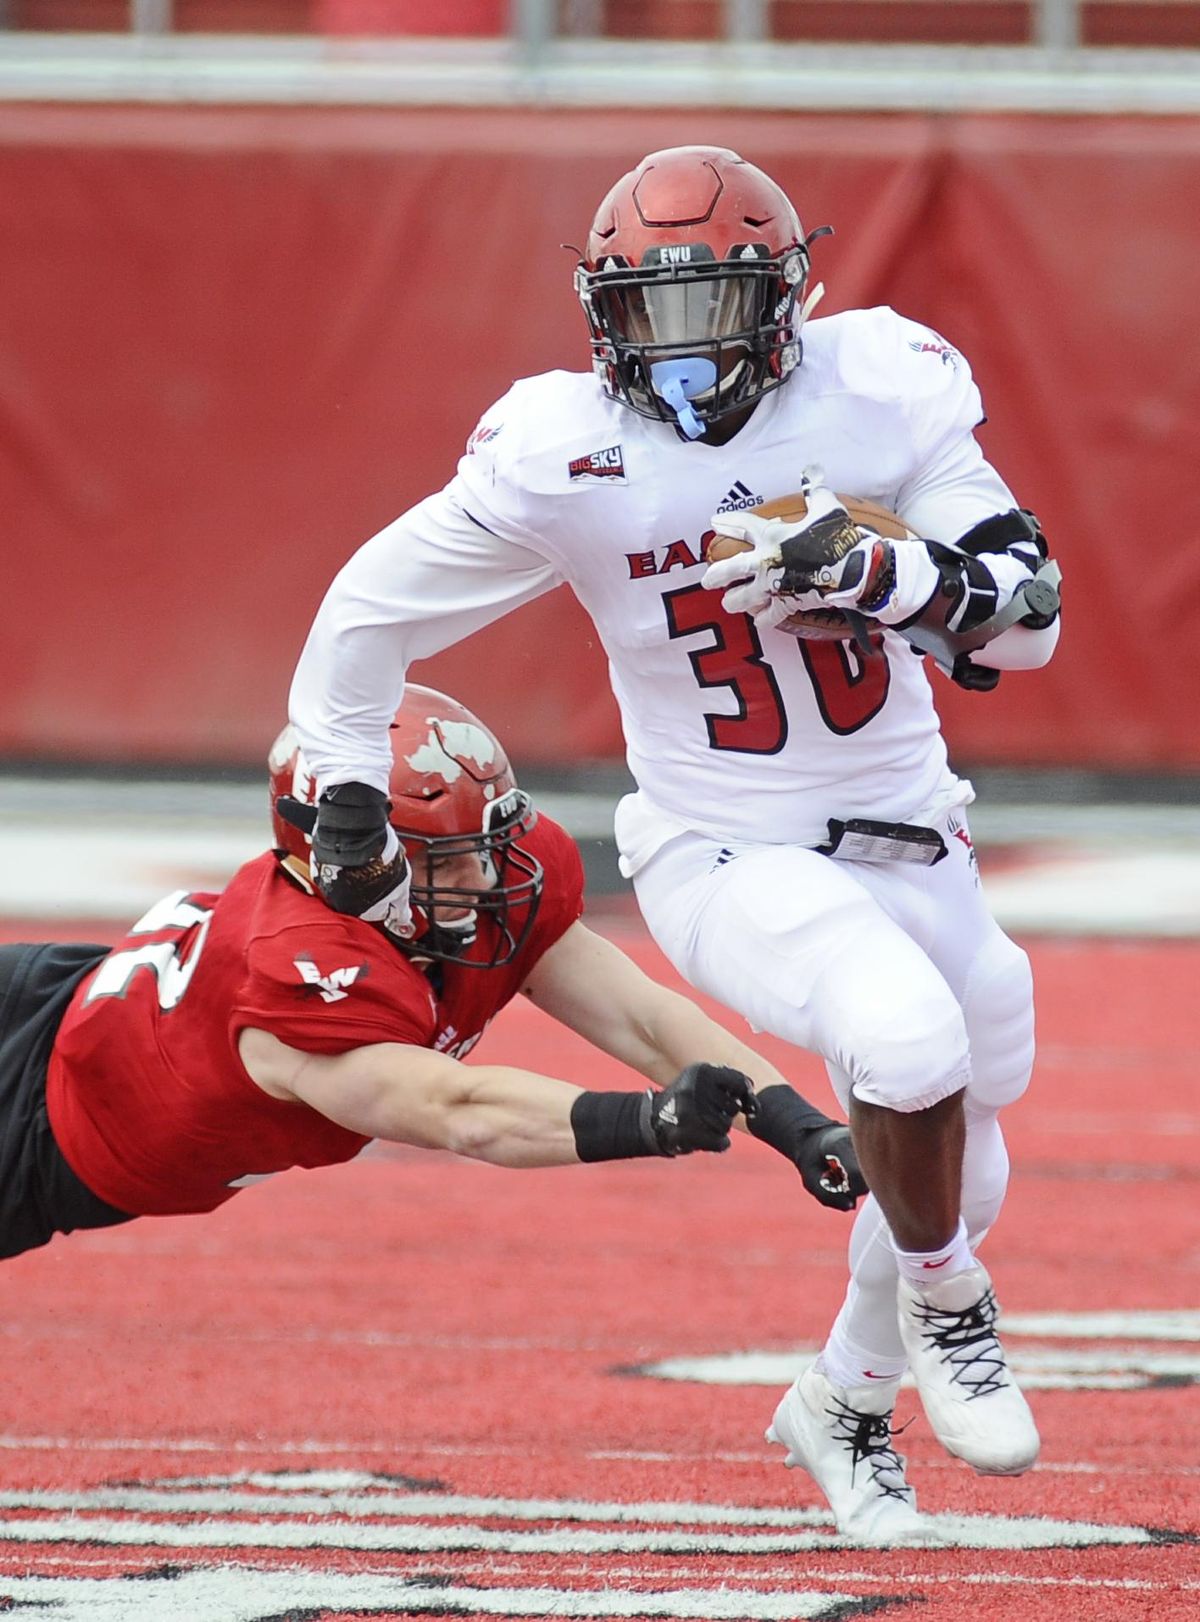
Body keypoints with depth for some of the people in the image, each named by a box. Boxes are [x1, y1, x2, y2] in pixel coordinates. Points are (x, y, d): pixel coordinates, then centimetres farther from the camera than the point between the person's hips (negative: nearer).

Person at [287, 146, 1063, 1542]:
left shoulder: (880, 393, -10)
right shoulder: (564, 459, -15)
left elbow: (1029, 614, -11)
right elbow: (367, 617, -1)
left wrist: (872, 571, -28)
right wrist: (345, 808, 5)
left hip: (906, 844, 4)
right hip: (720, 860, -4)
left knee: (951, 1170, 17)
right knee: (907, 1033, -32)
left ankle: (847, 1404, 45)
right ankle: (946, 1308, -4)